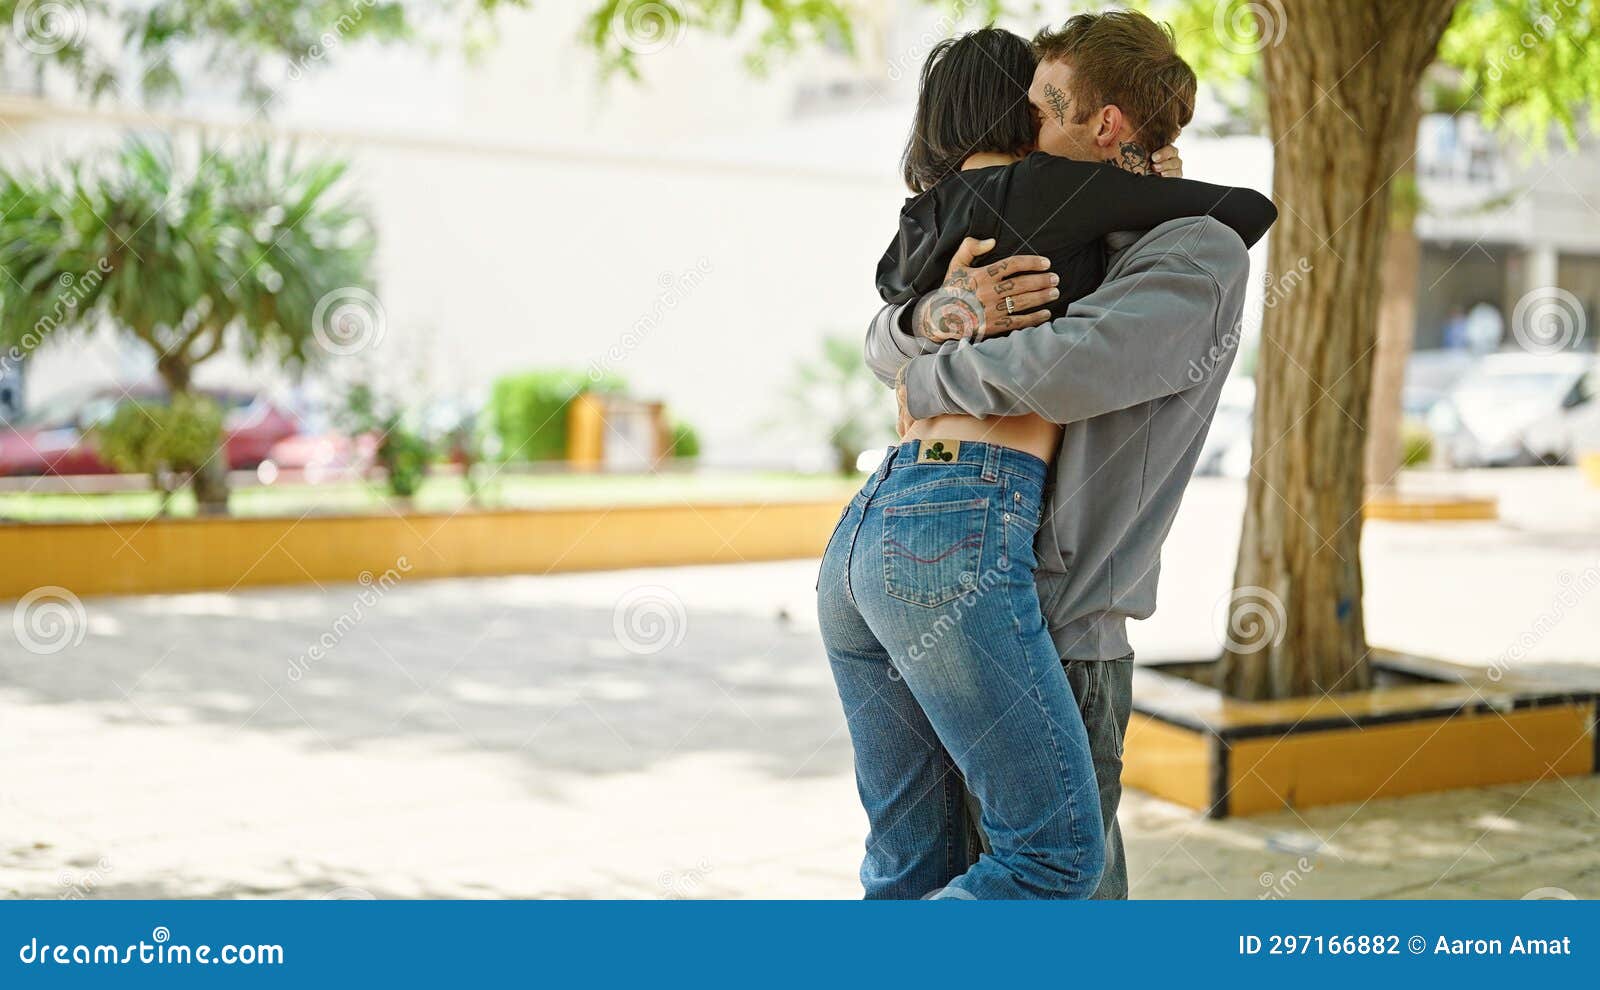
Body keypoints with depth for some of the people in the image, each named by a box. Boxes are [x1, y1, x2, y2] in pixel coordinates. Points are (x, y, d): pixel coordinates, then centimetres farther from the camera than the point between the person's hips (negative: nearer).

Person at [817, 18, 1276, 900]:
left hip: (862, 535, 8)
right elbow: (1252, 211, 12)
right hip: (957, 538, -8)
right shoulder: (1052, 189, 4)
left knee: (916, 868, 12)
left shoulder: (919, 227, 23)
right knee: (1060, 858, -3)